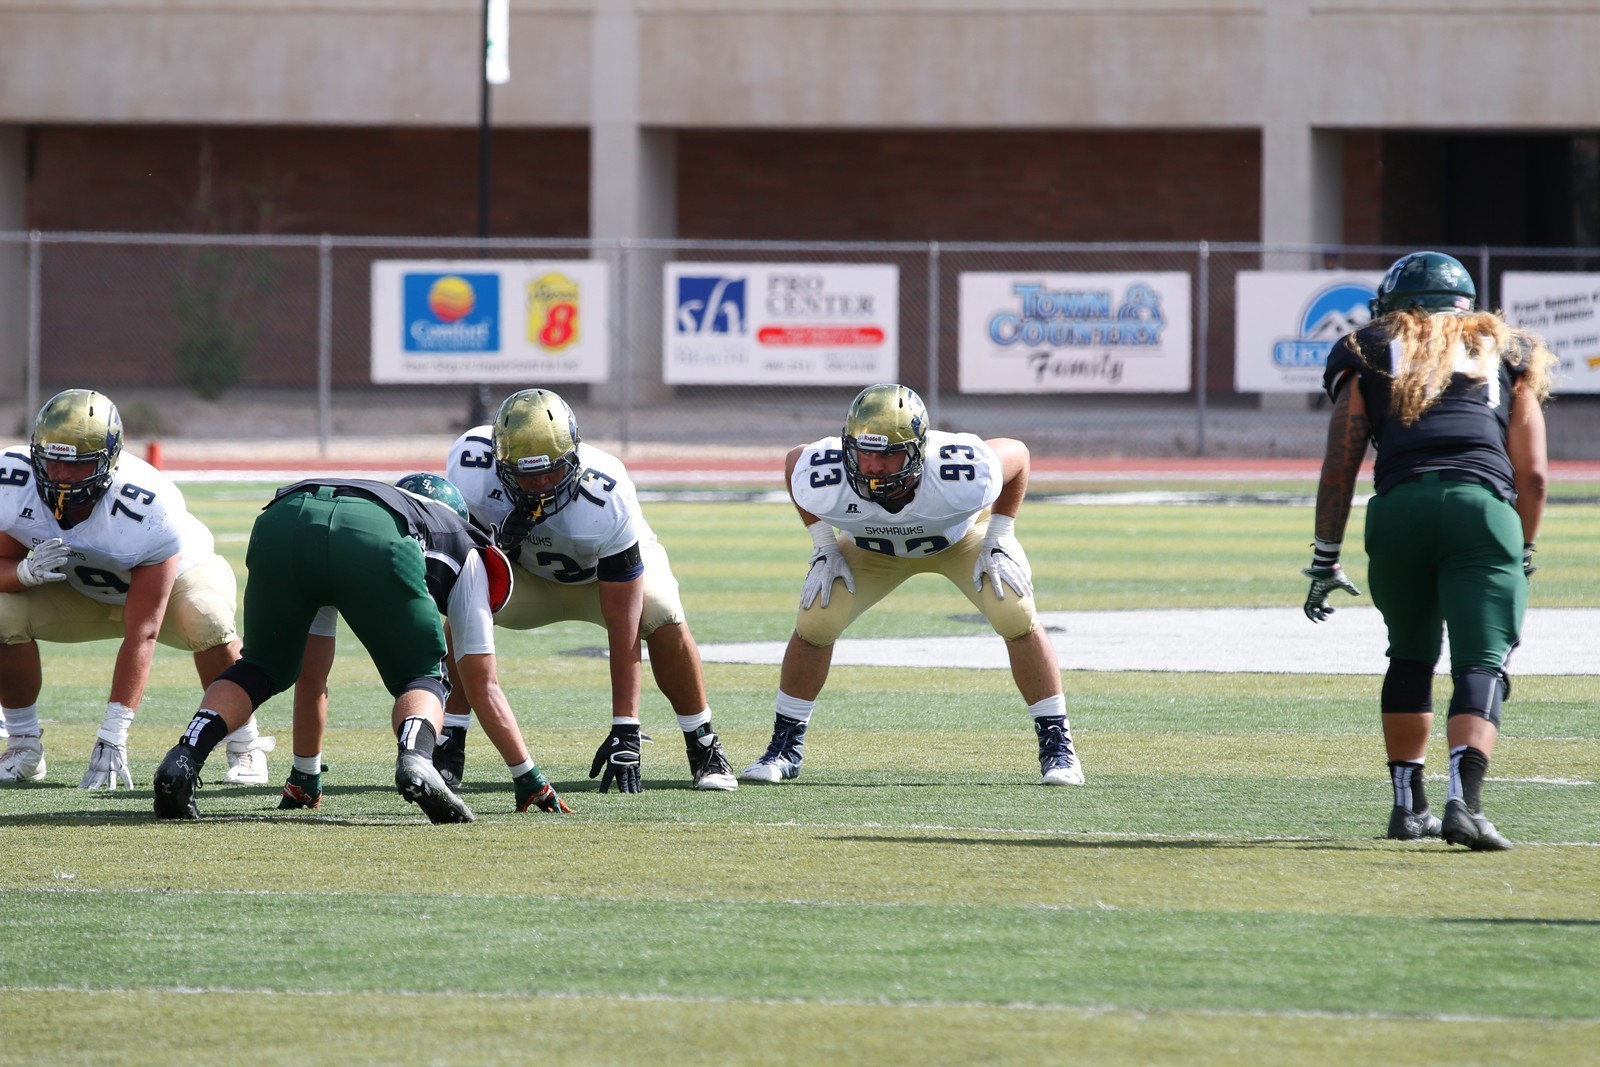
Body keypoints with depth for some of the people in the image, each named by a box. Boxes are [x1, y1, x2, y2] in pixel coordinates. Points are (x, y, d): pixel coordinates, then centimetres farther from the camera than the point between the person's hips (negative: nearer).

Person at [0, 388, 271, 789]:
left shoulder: (151, 512, -40)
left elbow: (141, 635, -39)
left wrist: (112, 735, -43)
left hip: (176, 573, -3)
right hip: (79, 590, 3)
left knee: (207, 620, -36)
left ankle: (244, 749, -12)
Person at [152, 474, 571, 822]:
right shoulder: (465, 554, 40)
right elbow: (483, 686, 40)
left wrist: (305, 776, 59)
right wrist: (531, 781, 50)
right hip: (374, 541, -3)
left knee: (263, 670, 27)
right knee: (421, 678, 18)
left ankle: (184, 757, 2)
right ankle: (416, 760, -15)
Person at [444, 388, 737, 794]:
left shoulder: (607, 495, -41)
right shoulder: (470, 463, -35)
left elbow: (623, 624, -38)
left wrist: (625, 731, -39)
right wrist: (496, 540, -40)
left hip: (612, 562, -2)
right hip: (525, 567, 2)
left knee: (664, 621, -30)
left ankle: (704, 750, -8)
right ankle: (449, 746, -12)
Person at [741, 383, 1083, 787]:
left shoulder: (965, 478, -42)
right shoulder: (825, 481, -38)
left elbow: (1017, 454, -19)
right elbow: (794, 461, -12)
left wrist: (998, 541, -18)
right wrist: (824, 547, -11)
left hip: (963, 535, -1)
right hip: (872, 544, 1)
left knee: (1017, 618, -18)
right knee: (815, 623, -13)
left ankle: (1057, 744, -4)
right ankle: (786, 745, 6)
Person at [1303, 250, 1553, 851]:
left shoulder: (1370, 357, 21)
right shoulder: (1507, 356, 23)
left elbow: (1340, 465, 14)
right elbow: (1532, 472, 17)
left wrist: (1325, 558, 16)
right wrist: (1523, 552, 29)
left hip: (1398, 508, 1)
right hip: (1482, 507, -1)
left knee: (1411, 655, 21)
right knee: (1480, 663, -4)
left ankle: (1408, 805, 23)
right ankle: (1464, 802, -23)